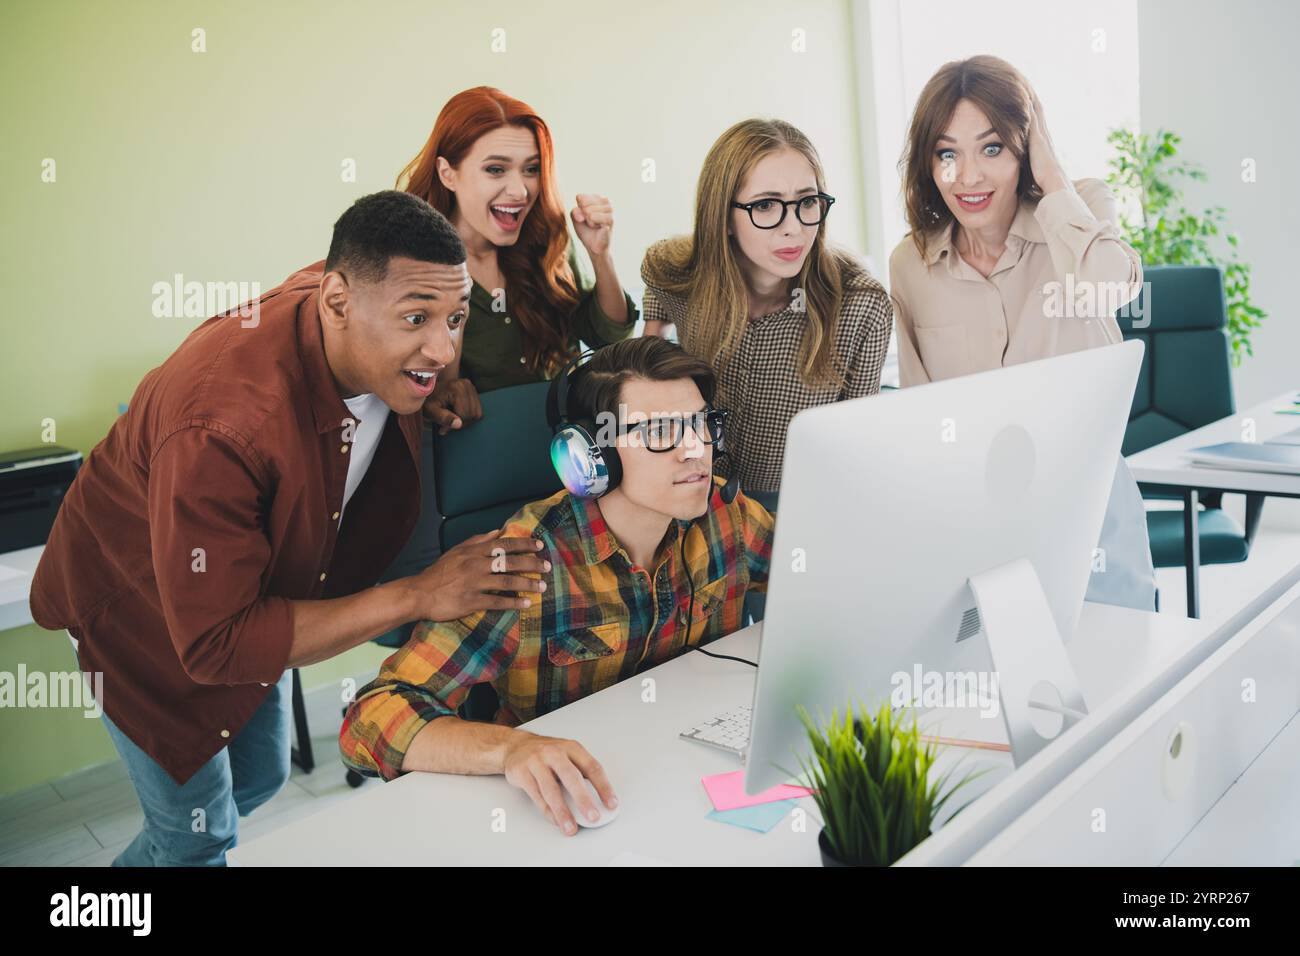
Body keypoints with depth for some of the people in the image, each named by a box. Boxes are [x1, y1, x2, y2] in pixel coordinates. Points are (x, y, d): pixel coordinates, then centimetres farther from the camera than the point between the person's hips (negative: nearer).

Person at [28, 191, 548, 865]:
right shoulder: (223, 426, -44)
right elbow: (217, 645, -38)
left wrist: (437, 386, -17)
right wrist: (418, 596, -40)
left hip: (253, 587, 7)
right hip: (146, 610, -7)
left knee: (259, 779, 23)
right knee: (198, 829, 6)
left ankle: (169, 851, 54)